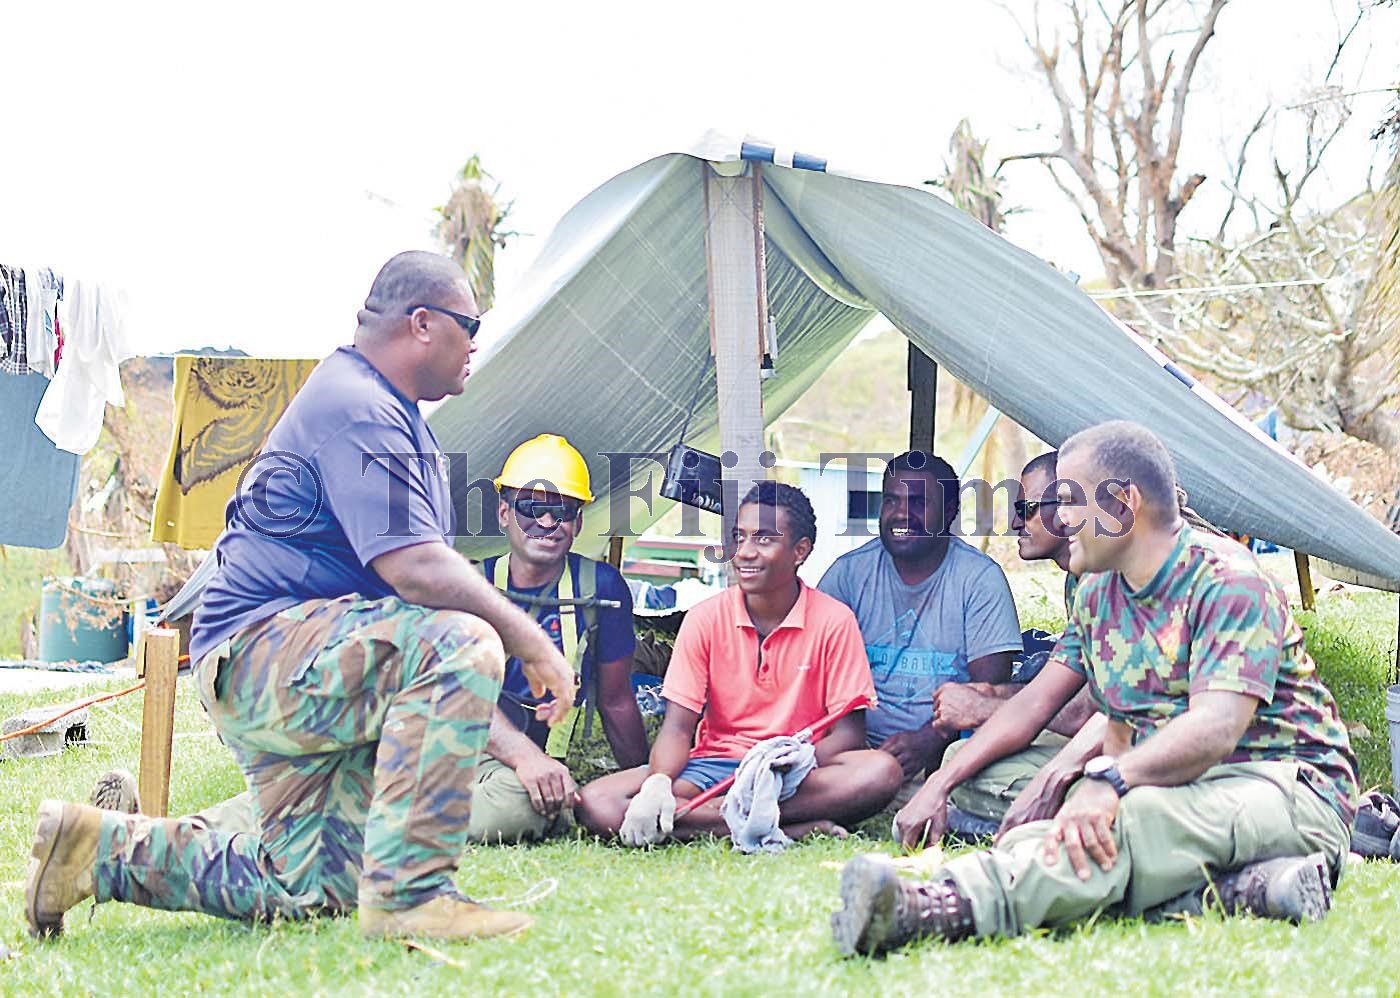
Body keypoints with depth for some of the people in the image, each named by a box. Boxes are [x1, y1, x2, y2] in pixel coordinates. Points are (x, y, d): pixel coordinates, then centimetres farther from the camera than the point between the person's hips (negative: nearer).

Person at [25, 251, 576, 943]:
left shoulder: (384, 409, 21)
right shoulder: (356, 407, -14)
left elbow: (414, 565, 25)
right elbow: (411, 567, -25)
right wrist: (529, 639, -17)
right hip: (261, 650, -11)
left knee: (313, 887, 3)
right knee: (459, 642, -32)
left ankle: (102, 848, 14)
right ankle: (406, 893, -31)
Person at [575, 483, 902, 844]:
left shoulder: (834, 621, -4)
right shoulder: (705, 619, 1)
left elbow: (849, 732, -6)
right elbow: (678, 727, -3)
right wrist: (657, 784, -25)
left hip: (799, 771, -2)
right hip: (714, 765, 2)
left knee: (881, 772, -33)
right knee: (594, 803, -25)